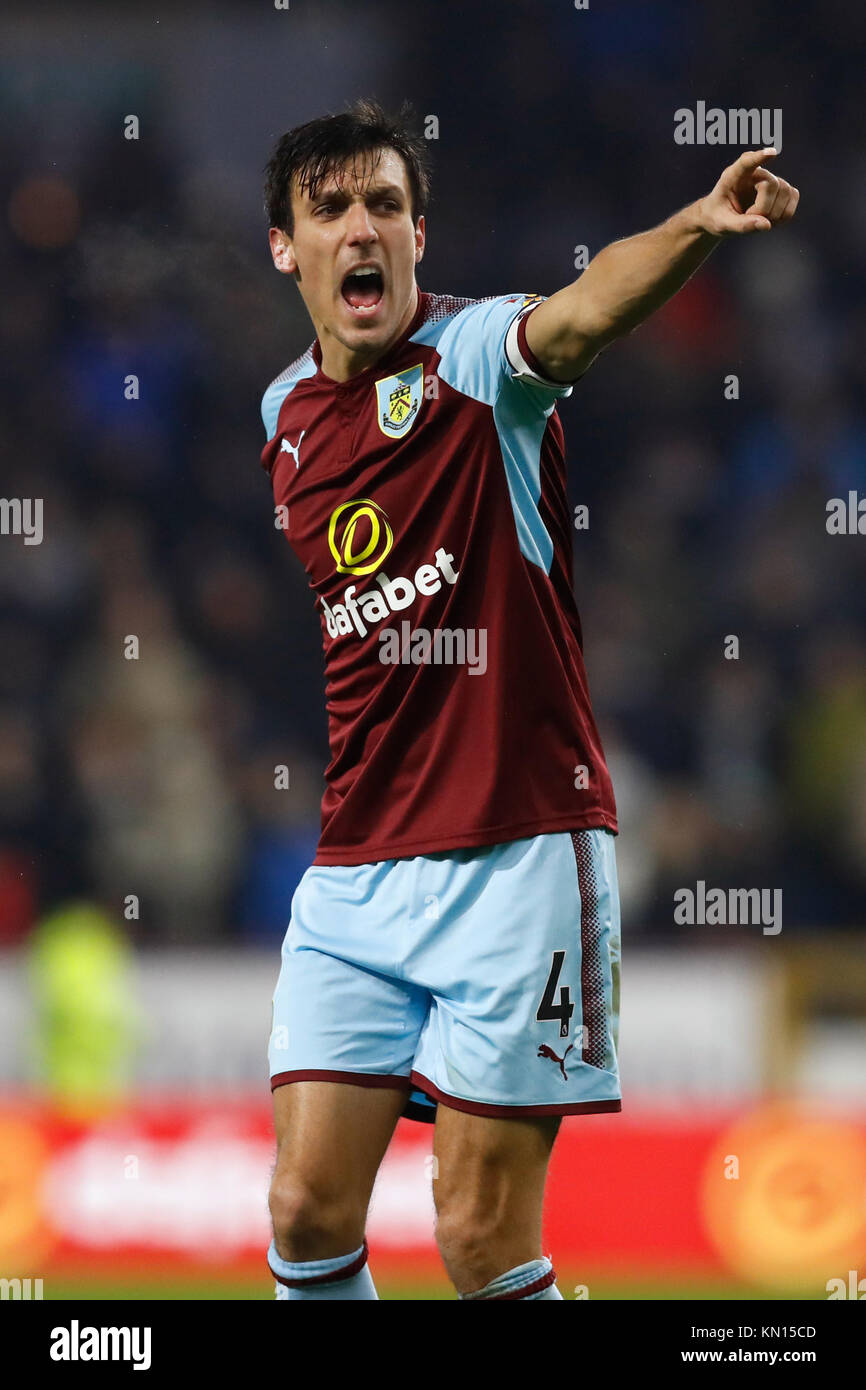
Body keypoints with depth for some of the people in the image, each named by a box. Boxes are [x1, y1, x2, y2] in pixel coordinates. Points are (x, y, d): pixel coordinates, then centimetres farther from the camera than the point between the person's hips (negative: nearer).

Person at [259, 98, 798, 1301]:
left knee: (482, 1236, -6)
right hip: (354, 873, 6)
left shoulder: (477, 355, -8)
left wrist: (695, 229, -53)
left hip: (513, 861, -6)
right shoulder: (287, 412, 11)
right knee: (308, 1212, 2)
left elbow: (584, 314, -32)